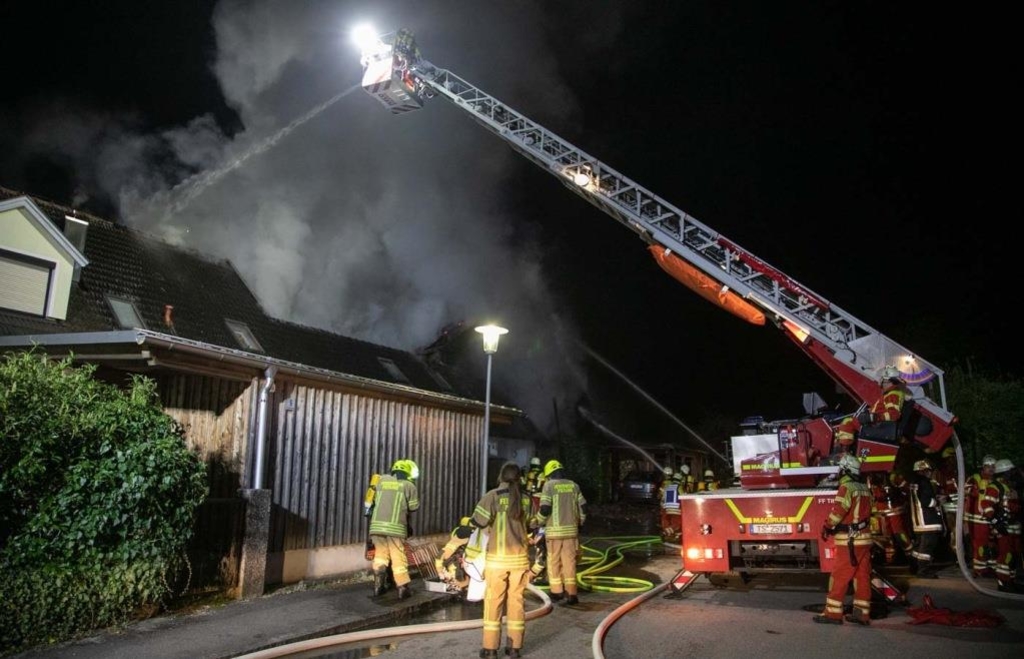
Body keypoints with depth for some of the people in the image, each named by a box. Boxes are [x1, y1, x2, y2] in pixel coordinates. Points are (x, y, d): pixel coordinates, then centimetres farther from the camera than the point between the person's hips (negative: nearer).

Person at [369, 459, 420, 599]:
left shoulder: (382, 481, 15)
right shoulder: (408, 486, 5)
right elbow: (414, 507, 12)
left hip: (376, 525, 3)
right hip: (395, 527, -3)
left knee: (381, 554, 20)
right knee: (398, 558, 7)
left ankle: (378, 585, 12)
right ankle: (403, 588, 12)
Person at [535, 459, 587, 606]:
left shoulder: (549, 485, -5)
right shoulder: (573, 485, 8)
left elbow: (545, 509, -12)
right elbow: (583, 507, 8)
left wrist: (539, 522, 5)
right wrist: (580, 522, 23)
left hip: (554, 530, -3)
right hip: (570, 529, 3)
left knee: (554, 561, 9)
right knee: (569, 562, 6)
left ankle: (556, 592, 15)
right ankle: (571, 593, 4)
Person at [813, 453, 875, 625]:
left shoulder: (847, 487, -14)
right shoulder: (864, 488, 11)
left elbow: (838, 511, -19)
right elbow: (868, 511, 15)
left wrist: (827, 527, -3)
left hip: (849, 541, -8)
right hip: (864, 537, 8)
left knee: (839, 577, -3)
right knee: (862, 577, 10)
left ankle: (833, 613, -1)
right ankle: (862, 613, 15)